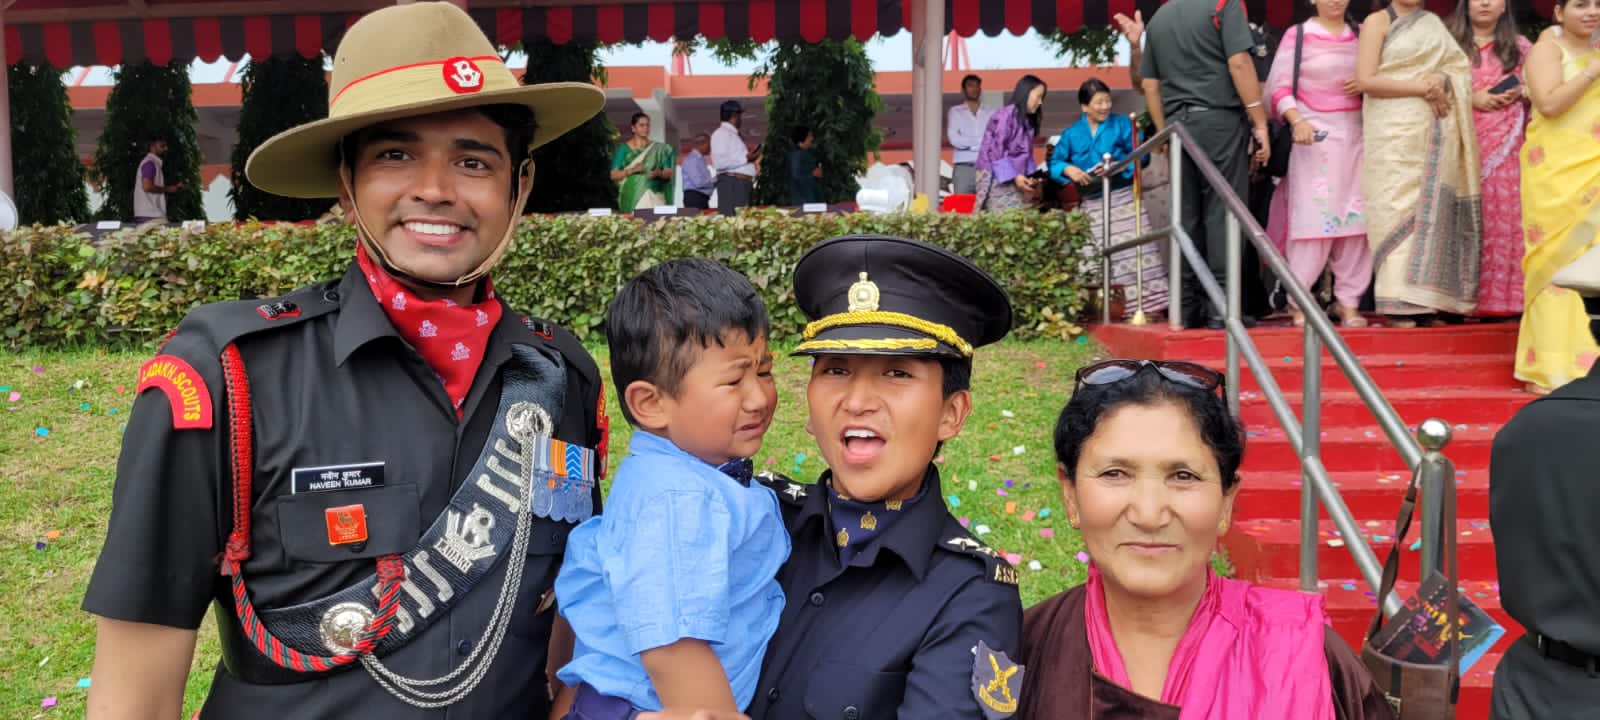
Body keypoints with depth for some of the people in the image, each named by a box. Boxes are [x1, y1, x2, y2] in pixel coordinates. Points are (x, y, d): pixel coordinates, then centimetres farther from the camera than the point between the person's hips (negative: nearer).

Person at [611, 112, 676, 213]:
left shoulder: (659, 149, 10)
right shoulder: (624, 148, 6)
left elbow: (668, 173, 9)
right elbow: (613, 175, 2)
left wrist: (658, 173, -12)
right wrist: (631, 170, -14)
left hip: (654, 198, 1)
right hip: (631, 198, -1)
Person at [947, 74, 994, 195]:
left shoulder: (991, 112, 14)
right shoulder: (955, 111, 11)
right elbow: (955, 139, -4)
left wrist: (967, 142, -8)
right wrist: (983, 141, -3)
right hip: (963, 168, -1)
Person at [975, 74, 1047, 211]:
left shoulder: (1027, 121, 15)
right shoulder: (1005, 115, -12)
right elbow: (996, 151, -16)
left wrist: (1032, 175, 1)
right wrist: (1014, 176, -20)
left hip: (1015, 182, 8)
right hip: (998, 181, -8)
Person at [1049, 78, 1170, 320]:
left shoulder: (1122, 124, 4)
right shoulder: (1071, 134, 10)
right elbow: (1054, 162, 6)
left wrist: (1119, 165, -20)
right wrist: (1069, 169, -14)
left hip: (1124, 198, -2)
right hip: (1092, 203, 2)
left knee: (1138, 251, -12)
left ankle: (1150, 304, -13)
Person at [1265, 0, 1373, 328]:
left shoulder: (1360, 36, 13)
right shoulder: (1297, 36, 0)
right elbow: (1280, 88, -4)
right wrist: (1297, 121, -20)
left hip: (1355, 135, 4)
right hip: (1315, 135, -4)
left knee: (1355, 219, 0)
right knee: (1312, 218, -7)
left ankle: (1348, 301, 5)